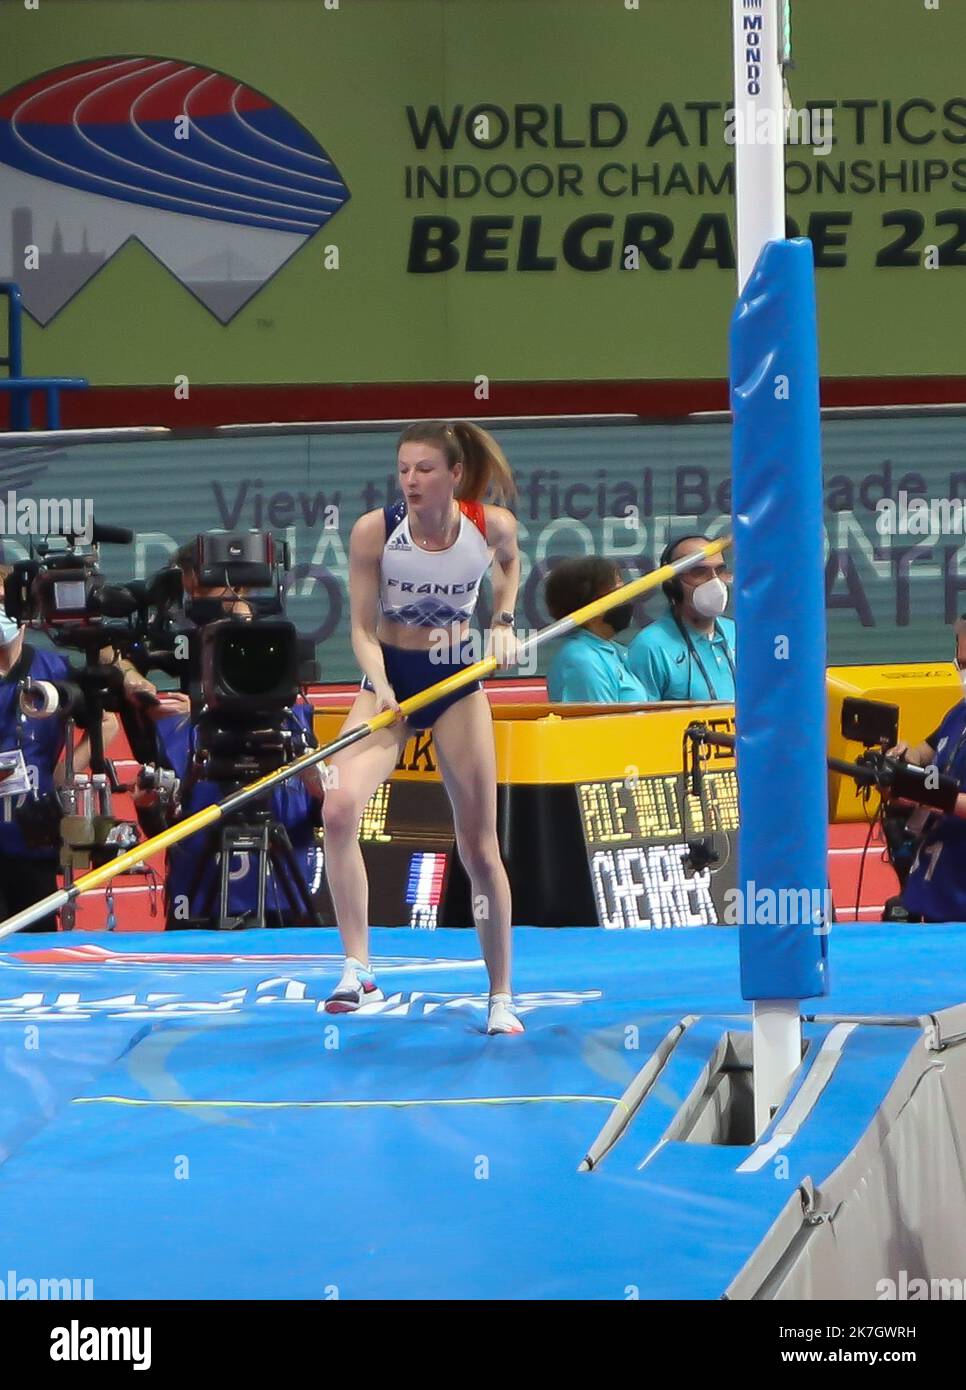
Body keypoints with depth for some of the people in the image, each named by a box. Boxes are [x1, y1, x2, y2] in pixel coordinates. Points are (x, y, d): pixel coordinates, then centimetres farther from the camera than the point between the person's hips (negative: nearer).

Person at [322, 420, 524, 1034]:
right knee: (340, 810, -25)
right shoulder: (374, 530, -17)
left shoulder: (492, 523, -13)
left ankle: (502, 998, 17)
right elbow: (364, 628, -11)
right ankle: (358, 970, -21)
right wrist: (379, 684, -29)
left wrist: (504, 621, 0)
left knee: (480, 846, 4)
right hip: (390, 678, -1)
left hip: (457, 682, 1)